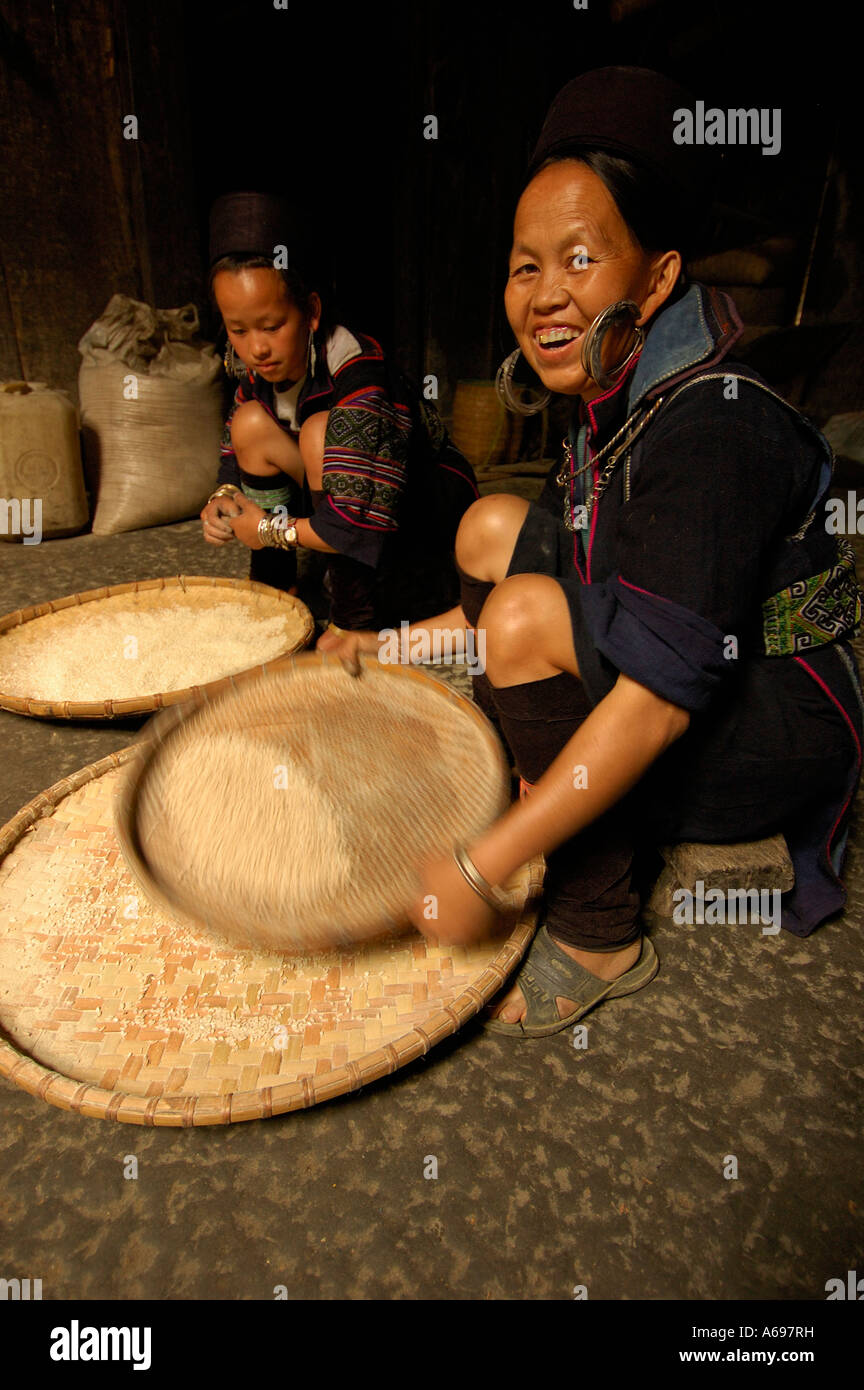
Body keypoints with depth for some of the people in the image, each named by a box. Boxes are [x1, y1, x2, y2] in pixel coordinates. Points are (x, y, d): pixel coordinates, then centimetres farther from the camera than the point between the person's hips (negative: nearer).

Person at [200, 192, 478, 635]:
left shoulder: (359, 375, -29)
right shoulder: (257, 370, -6)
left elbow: (365, 527, -36)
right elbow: (235, 460, 9)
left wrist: (270, 529, -23)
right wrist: (223, 499, -14)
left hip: (432, 502, -7)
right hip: (349, 491, 7)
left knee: (323, 431, -32)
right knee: (251, 422, -10)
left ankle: (353, 615, -22)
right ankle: (273, 585, 1)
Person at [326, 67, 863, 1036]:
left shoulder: (708, 430, -26)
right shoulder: (613, 402, 2)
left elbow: (657, 701, -31)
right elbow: (578, 588, 10)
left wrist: (480, 867, -29)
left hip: (784, 738, -9)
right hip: (682, 694, 9)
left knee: (530, 614, -27)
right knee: (492, 527, 3)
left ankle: (600, 938, -11)